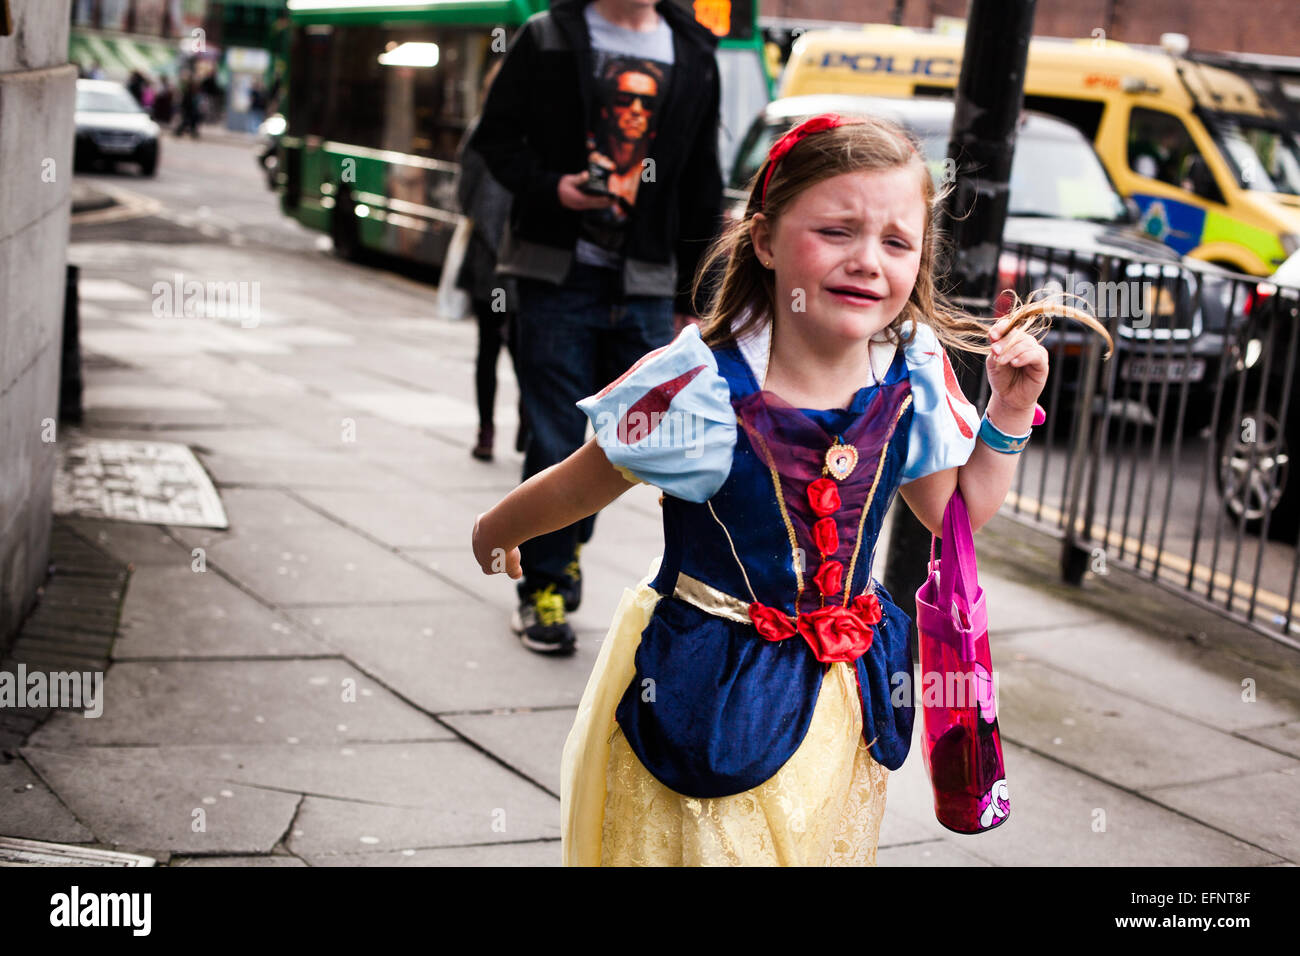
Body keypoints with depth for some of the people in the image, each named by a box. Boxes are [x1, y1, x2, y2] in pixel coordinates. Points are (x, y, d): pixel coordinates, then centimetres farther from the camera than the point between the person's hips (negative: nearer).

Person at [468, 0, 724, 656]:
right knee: (556, 441, -1)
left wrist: (694, 293, 12)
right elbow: (496, 135, 4)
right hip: (559, 275, -3)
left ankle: (567, 536, 32)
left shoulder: (694, 58, 10)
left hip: (646, 287, 3)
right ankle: (543, 584, 13)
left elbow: (702, 186, 13)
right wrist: (549, 188, -15)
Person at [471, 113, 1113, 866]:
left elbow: (957, 512, 6)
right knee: (692, 842, 5)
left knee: (822, 845, 20)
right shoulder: (701, 386, -24)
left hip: (845, 684, 5)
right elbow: (583, 485, -7)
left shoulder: (914, 377, -9)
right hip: (704, 689, -5)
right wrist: (496, 534, 7)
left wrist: (1010, 411, -6)